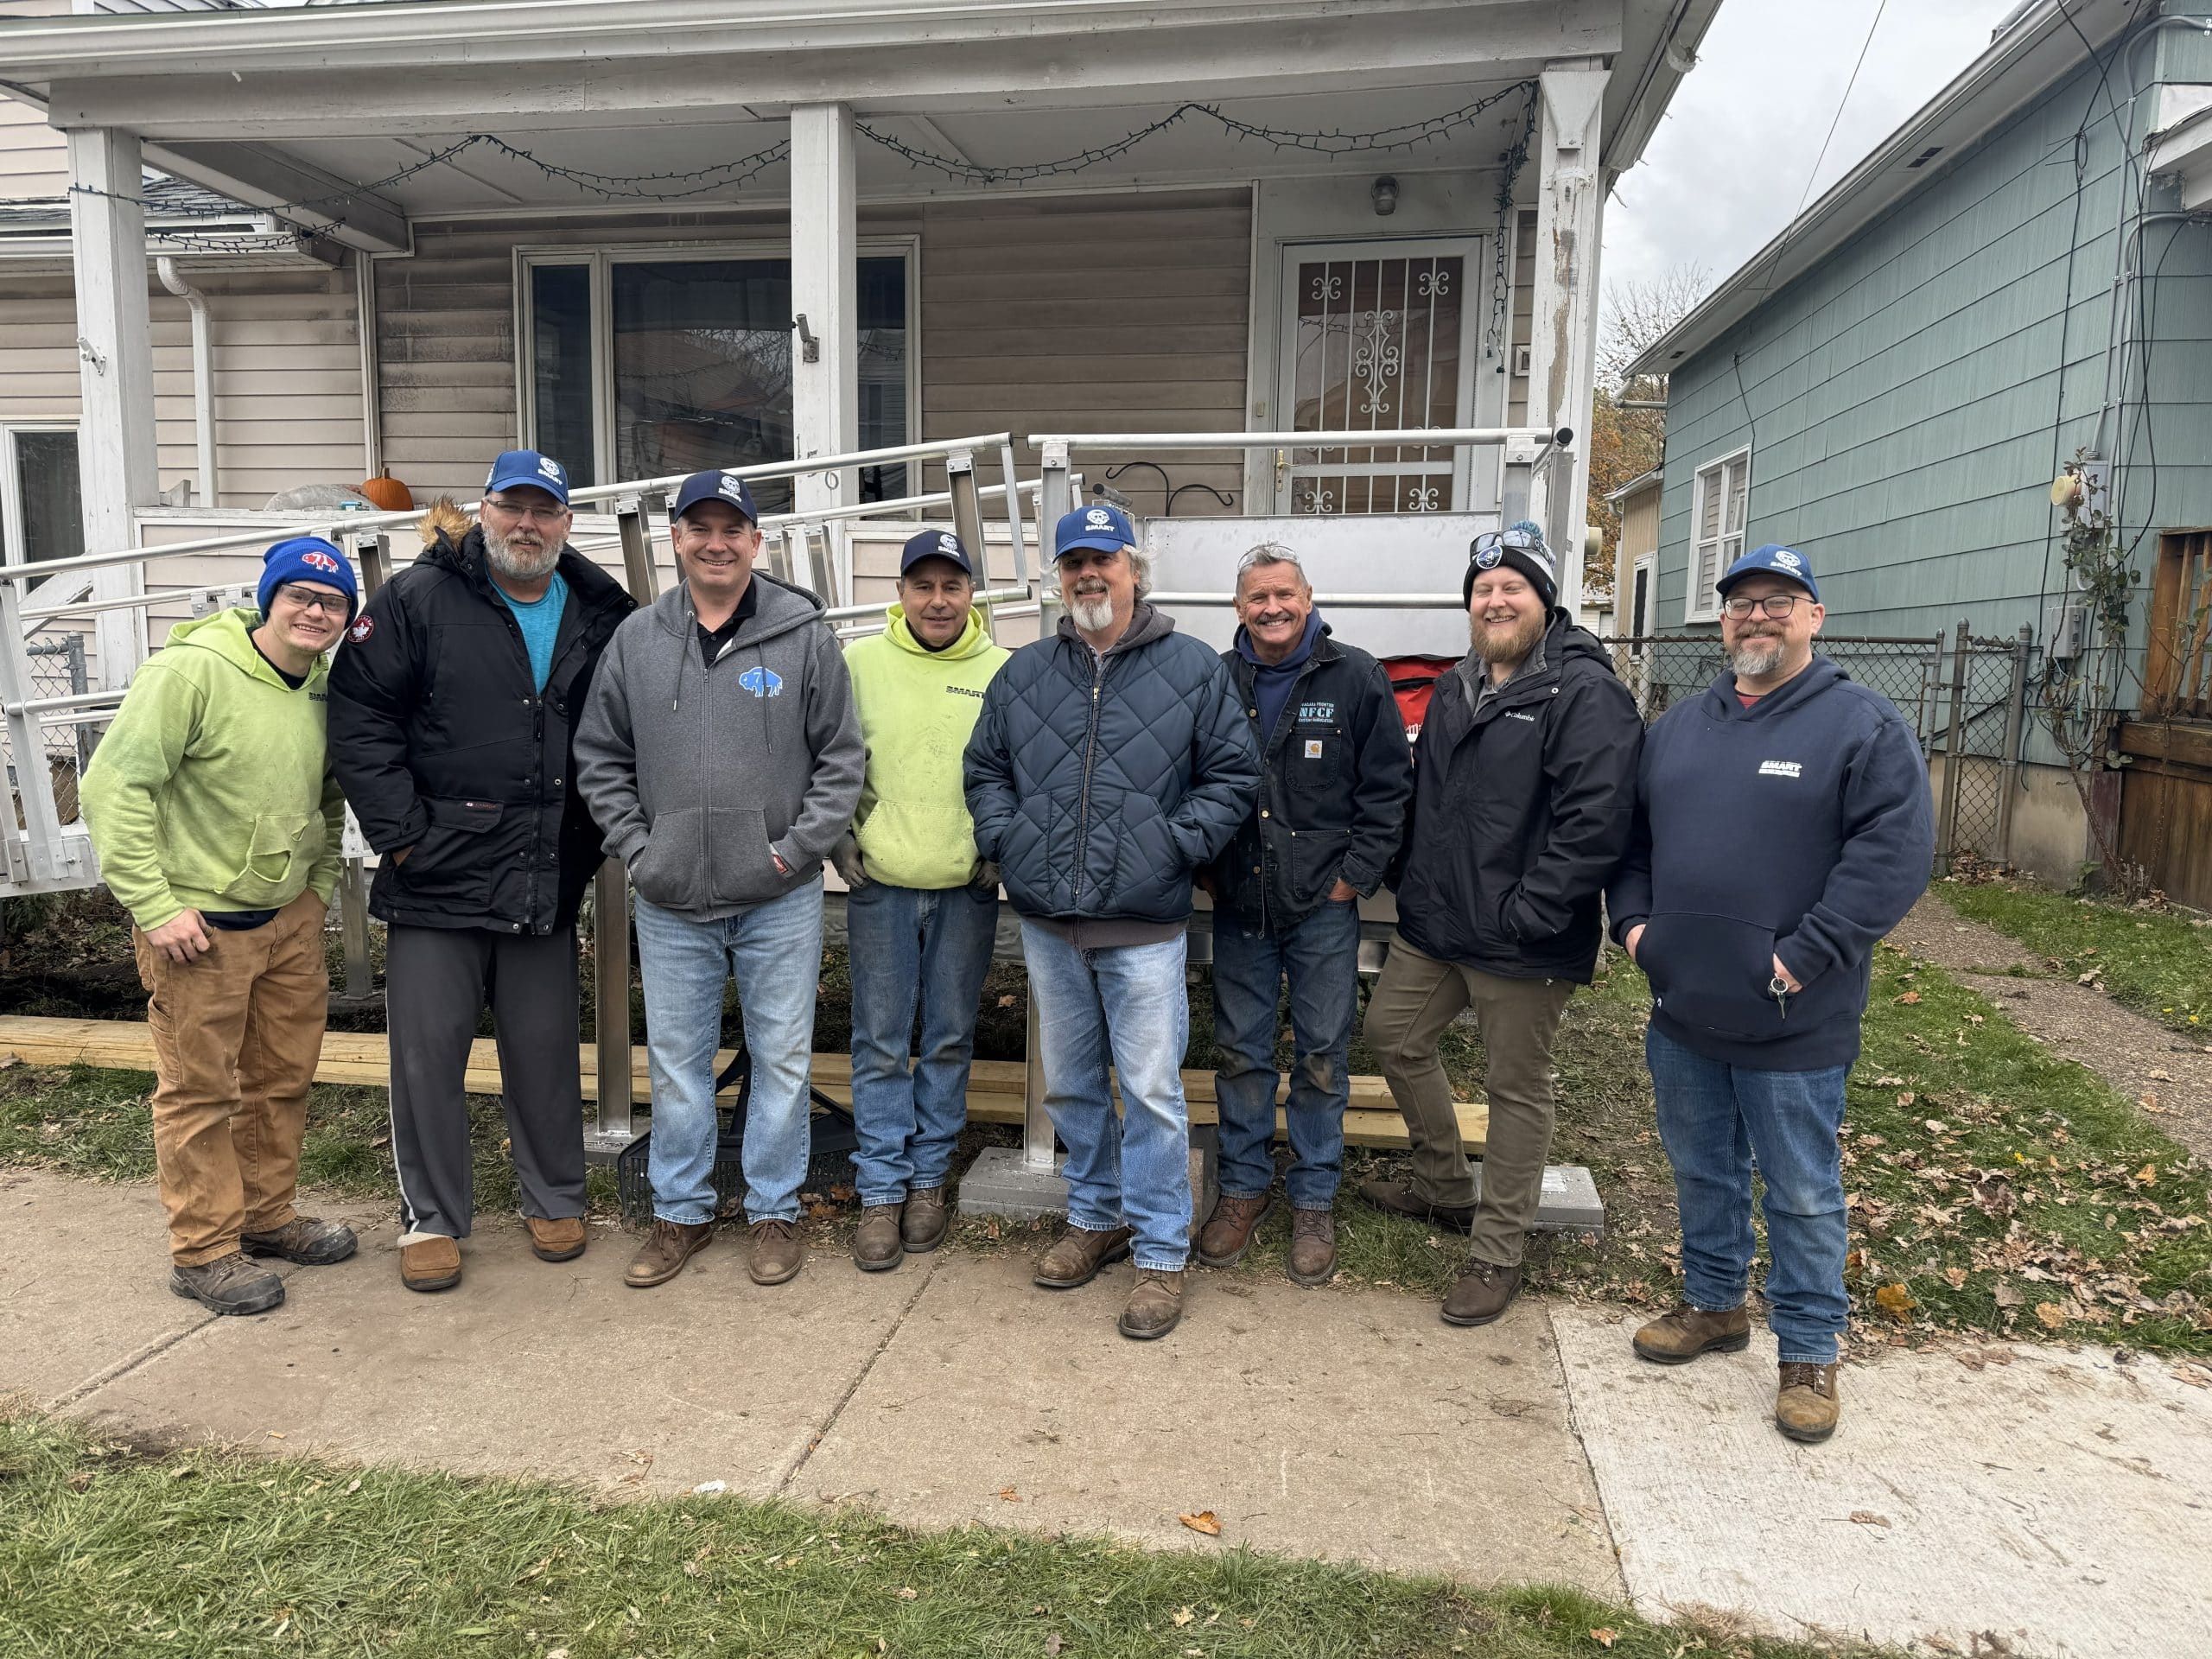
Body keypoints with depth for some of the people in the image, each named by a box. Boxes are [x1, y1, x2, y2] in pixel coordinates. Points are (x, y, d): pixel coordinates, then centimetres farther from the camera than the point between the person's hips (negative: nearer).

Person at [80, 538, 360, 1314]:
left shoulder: (325, 685, 5)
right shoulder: (191, 670, -17)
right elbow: (114, 786, -19)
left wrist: (319, 881, 11)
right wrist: (155, 906, -20)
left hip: (290, 917, 7)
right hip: (198, 923, -7)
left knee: (285, 1074, 17)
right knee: (200, 1089, 5)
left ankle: (268, 1214, 34)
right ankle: (204, 1251, 19)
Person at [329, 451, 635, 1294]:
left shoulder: (602, 616, 7)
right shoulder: (417, 599, -3)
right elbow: (359, 713, -6)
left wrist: (599, 835, 8)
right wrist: (400, 833, -10)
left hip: (549, 884, 2)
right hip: (438, 874, -2)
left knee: (545, 1049, 12)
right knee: (428, 1052, 5)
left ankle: (555, 1200, 29)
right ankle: (431, 1218, 22)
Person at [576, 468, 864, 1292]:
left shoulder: (804, 636, -3)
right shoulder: (636, 639, 5)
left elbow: (841, 758, -2)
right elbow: (600, 757, 10)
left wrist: (796, 848, -9)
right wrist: (636, 847, 0)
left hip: (780, 899, -2)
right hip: (670, 900, 2)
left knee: (782, 1059, 7)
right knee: (676, 1062, 12)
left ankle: (774, 1211, 24)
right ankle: (681, 1213, 28)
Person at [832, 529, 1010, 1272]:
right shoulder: (859, 661, 1)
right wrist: (837, 835, -1)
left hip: (967, 888, 1)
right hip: (879, 883, 0)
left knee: (950, 1039, 10)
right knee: (880, 1044, 4)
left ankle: (929, 1178, 25)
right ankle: (882, 1191, 15)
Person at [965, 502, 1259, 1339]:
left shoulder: (1193, 668, 0)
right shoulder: (1024, 672, 10)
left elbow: (1233, 772, 1)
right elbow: (985, 767, 17)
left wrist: (1176, 844, -9)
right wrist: (1005, 838, 2)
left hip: (1144, 926, -4)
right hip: (1047, 923, 4)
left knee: (1151, 1090, -1)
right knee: (1070, 1083, 16)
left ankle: (1161, 1254, 13)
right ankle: (1097, 1217, 34)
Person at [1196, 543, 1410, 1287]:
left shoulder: (1355, 679, -3)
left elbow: (1388, 787, -1)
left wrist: (1356, 875, -6)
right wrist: (1207, 867, 4)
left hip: (1324, 904, -2)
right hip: (1238, 902, 2)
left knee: (1322, 1056, 7)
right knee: (1241, 1051, 11)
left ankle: (1314, 1199, 22)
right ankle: (1243, 1184, 27)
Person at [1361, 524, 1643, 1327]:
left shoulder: (1585, 693, -14)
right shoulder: (1455, 687, 12)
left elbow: (1595, 821, -22)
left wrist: (1525, 915, -23)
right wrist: (1414, 883, 13)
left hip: (1521, 944, -8)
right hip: (1432, 926, 8)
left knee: (1516, 1087, 6)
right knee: (1393, 1035, 19)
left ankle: (1497, 1254, 21)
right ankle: (1446, 1186, 39)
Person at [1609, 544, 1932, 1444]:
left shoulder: (1865, 725, -8)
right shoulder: (1677, 727, 10)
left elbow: (1895, 852, -16)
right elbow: (1632, 835, 17)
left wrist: (1805, 954, -19)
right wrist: (1632, 918, 2)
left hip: (1794, 1024, -5)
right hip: (1683, 1011, 5)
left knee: (1802, 1193, 8)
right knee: (1701, 1173, 19)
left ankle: (1809, 1353, 24)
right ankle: (1713, 1304, 38)